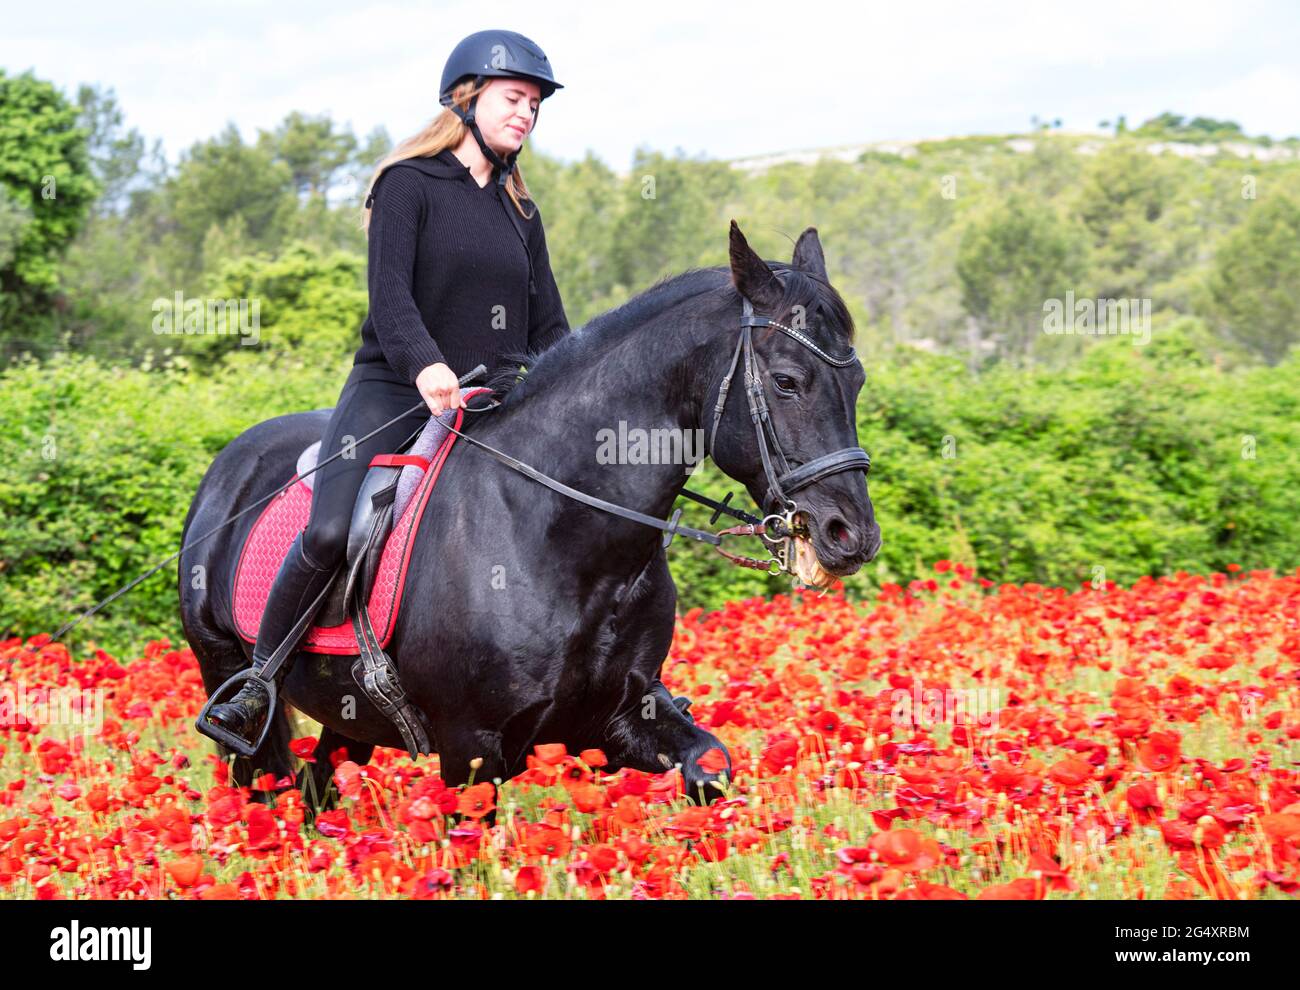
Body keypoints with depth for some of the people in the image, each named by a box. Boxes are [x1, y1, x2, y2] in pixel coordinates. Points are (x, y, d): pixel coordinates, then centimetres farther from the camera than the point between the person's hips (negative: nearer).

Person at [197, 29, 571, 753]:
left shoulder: (522, 215, 18)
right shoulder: (409, 183, 0)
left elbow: (549, 327, 17)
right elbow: (390, 291, -15)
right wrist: (423, 365, -33)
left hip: (491, 406, 6)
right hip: (394, 390, -6)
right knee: (329, 534, -25)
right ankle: (259, 691, -11)